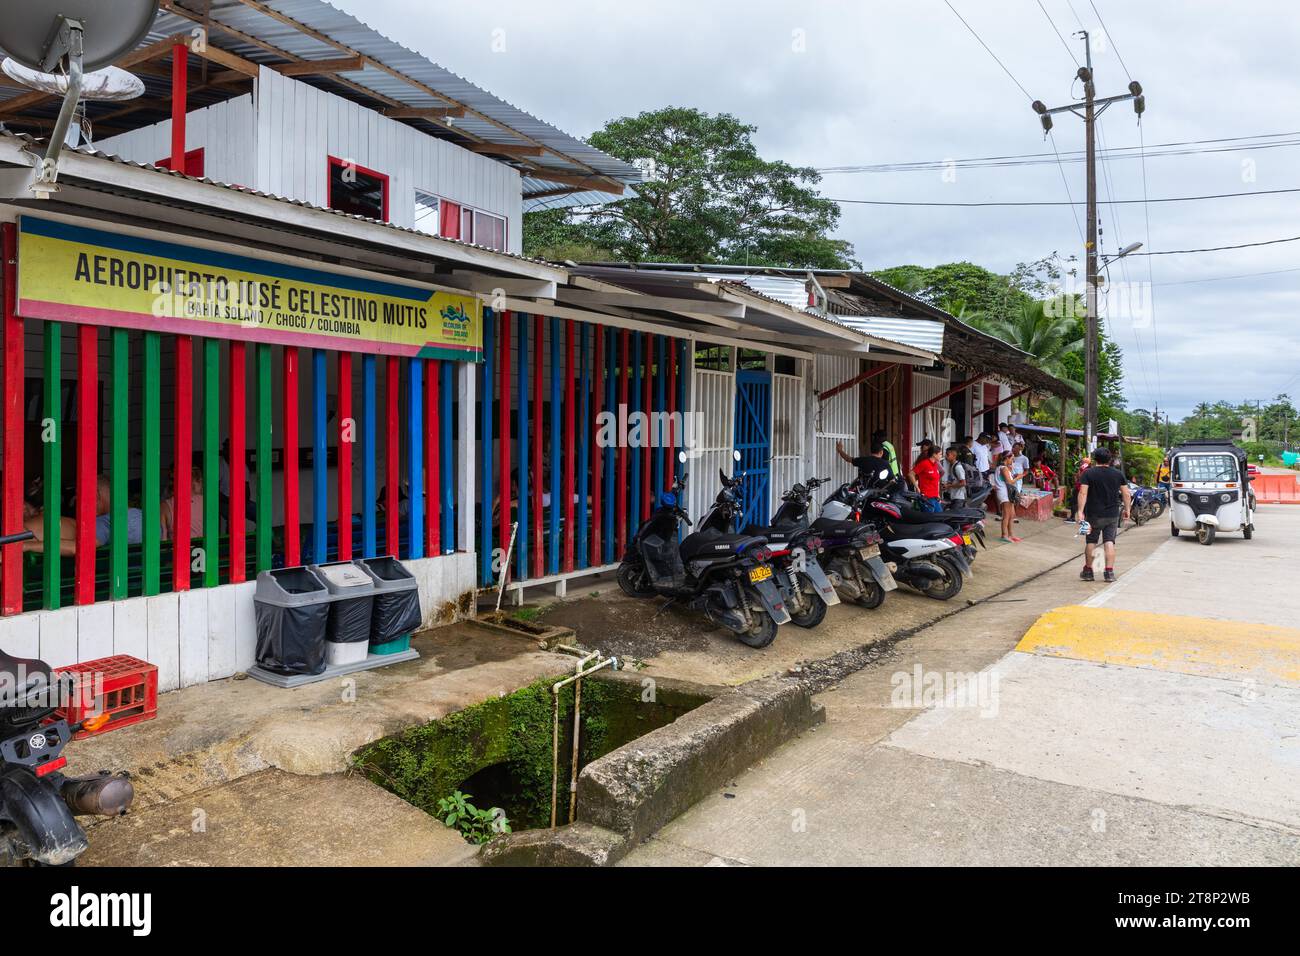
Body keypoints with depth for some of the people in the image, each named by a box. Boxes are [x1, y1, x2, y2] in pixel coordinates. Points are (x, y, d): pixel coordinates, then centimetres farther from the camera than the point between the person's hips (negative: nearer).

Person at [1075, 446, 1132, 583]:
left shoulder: (1088, 473, -5)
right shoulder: (1118, 474, 5)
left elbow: (1083, 493, -14)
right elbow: (1126, 494, 6)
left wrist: (1080, 511, -17)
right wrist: (1127, 510, 15)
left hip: (1094, 515, -2)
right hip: (1112, 515, 2)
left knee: (1091, 542, 9)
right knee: (1109, 542, 3)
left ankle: (1088, 571, 16)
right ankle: (1109, 572, -5)